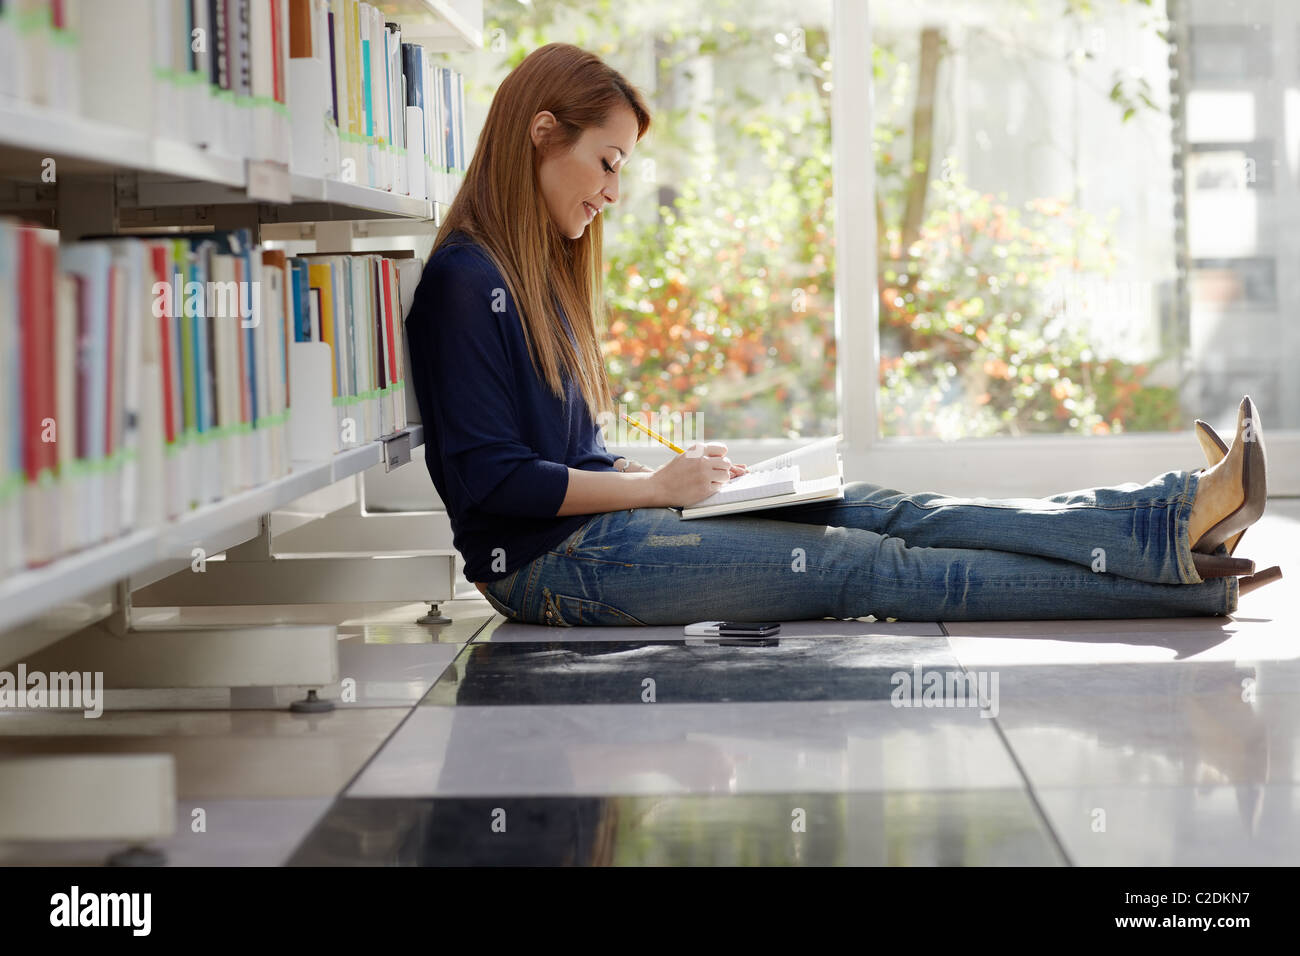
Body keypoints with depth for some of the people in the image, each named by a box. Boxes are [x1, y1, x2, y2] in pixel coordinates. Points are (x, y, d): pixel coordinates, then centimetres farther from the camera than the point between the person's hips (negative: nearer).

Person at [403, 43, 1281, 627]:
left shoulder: (537, 274, 18)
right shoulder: (467, 282, -13)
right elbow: (485, 478, -19)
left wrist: (670, 474, 4)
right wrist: (656, 486, -14)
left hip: (598, 517, 9)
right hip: (547, 560, -9)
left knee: (871, 512, -7)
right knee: (861, 564, -16)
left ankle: (1175, 518, -16)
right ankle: (1186, 585, -19)